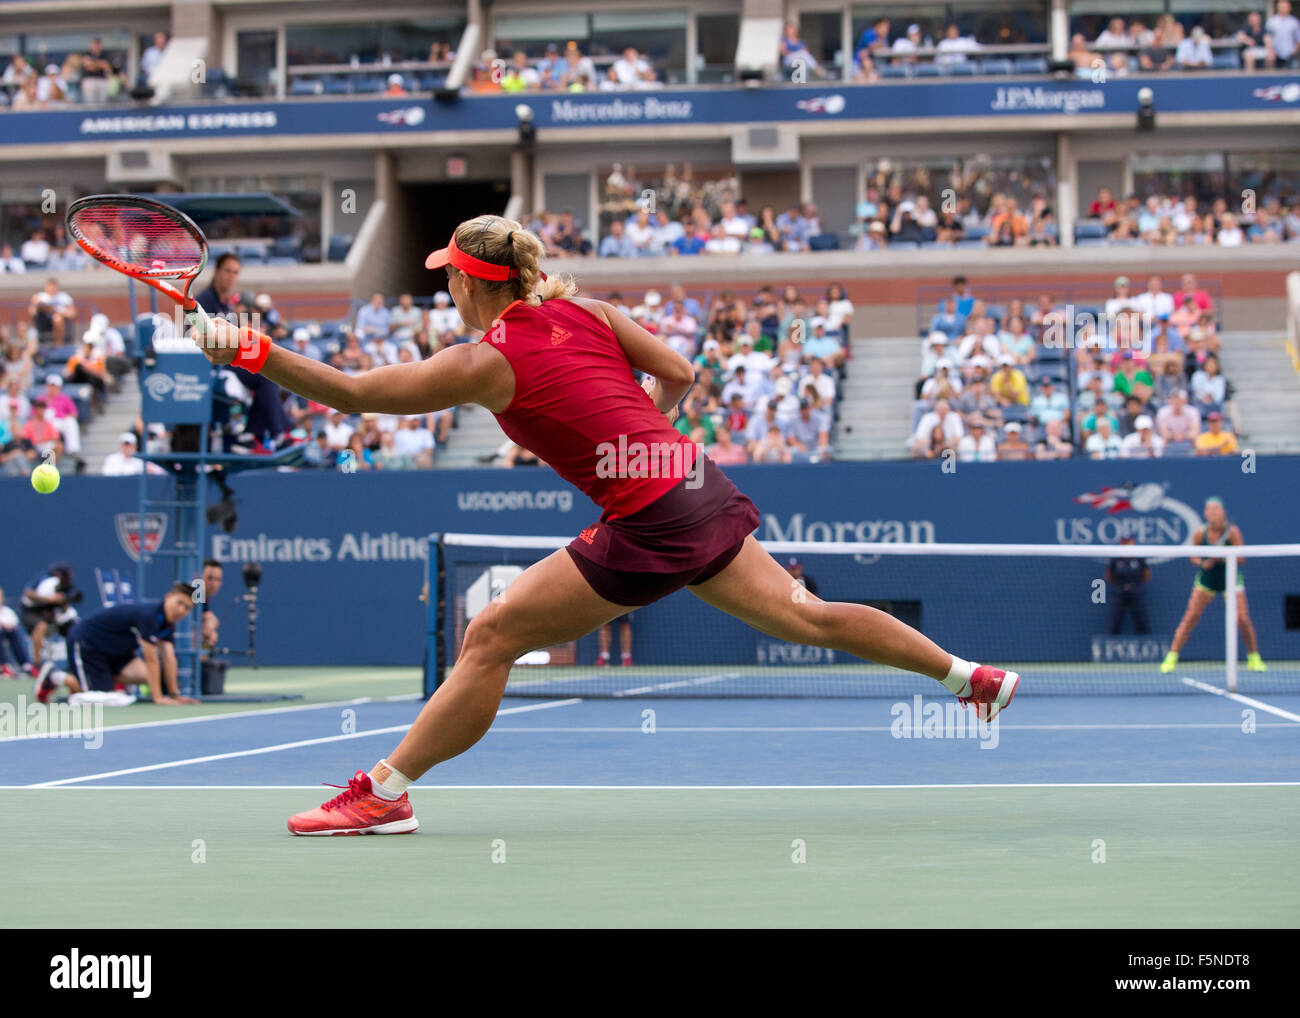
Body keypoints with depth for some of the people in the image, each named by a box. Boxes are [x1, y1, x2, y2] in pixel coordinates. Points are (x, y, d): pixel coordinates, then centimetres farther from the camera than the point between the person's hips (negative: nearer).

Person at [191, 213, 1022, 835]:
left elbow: (352, 393, -11)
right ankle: (971, 675, 24)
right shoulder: (583, 310, 9)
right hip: (703, 489, 8)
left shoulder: (486, 363, -9)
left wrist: (255, 352, -12)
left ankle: (385, 793, -1)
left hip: (651, 524, -7)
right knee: (802, 616, 19)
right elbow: (679, 374, 12)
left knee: (492, 638, -3)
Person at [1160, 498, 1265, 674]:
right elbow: (1193, 557, 2)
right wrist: (1202, 563, -20)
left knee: (1242, 619, -9)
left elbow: (1240, 559, -14)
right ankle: (1171, 658, -5)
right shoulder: (1200, 533, -9)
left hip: (1231, 579, -1)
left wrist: (1222, 556, -30)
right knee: (1191, 616, -9)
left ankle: (1254, 658, 12)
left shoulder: (1232, 531, -14)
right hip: (1207, 579, 1)